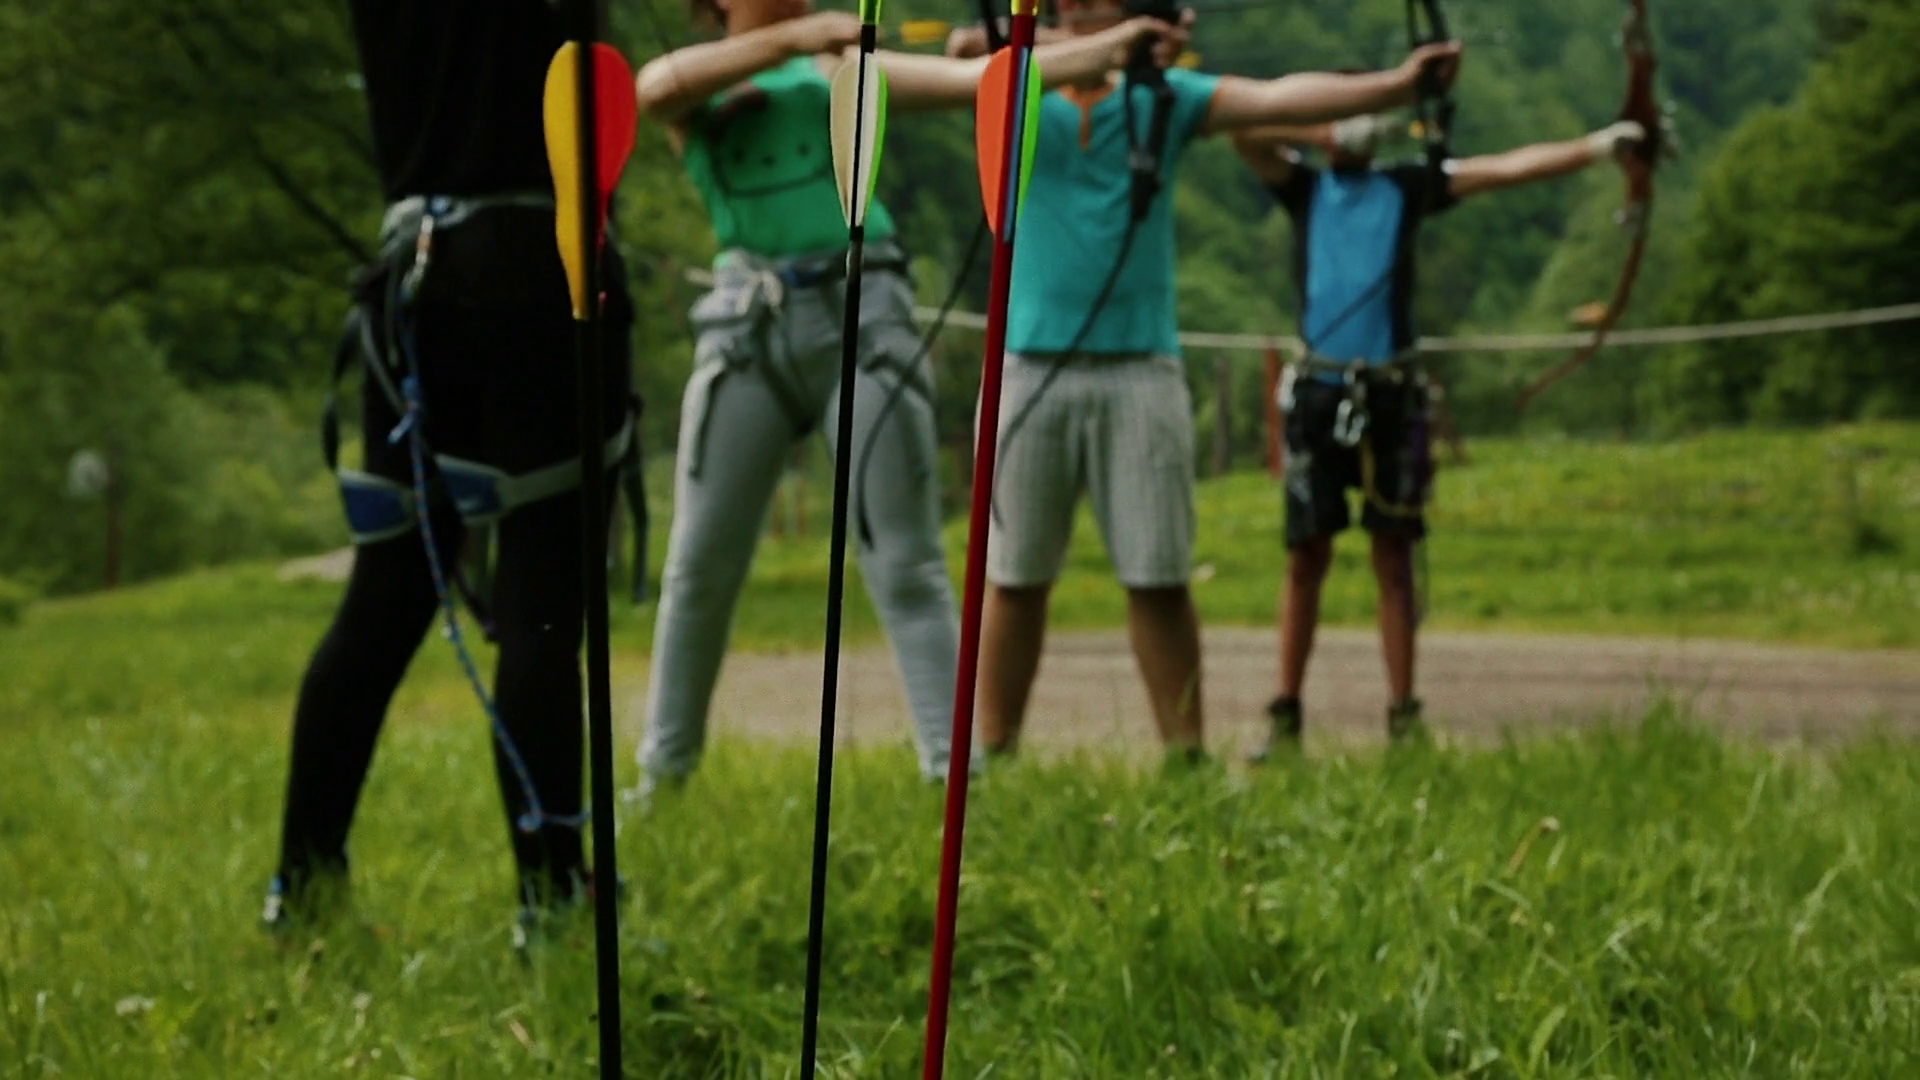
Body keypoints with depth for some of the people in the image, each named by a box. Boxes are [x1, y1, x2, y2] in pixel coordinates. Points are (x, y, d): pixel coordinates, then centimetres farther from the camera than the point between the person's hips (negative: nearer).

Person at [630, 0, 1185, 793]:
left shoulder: (845, 72, 12)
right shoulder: (686, 88, 12)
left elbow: (985, 78, 4)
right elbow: (659, 88, -13)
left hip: (862, 317, 0)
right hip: (747, 325, 0)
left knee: (905, 564, -2)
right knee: (700, 563, 4)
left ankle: (955, 770, -2)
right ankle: (663, 771, 17)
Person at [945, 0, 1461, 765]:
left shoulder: (1165, 96, 6)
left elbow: (1277, 99, -5)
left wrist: (1394, 84, -18)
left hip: (1140, 369, 0)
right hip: (1030, 367, 0)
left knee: (1159, 577, -1)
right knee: (1014, 577, 4)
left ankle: (1185, 755, 5)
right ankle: (992, 756, 12)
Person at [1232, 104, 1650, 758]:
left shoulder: (1408, 187, 11)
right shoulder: (1304, 189, 10)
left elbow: (1509, 168, 3)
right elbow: (1245, 133, -5)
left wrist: (1600, 145, -6)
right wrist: (1332, 138, -10)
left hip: (1391, 392, 0)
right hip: (1318, 391, 0)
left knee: (1394, 556, 1)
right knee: (1307, 557, 2)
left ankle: (1403, 715, 4)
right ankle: (1285, 716, 6)